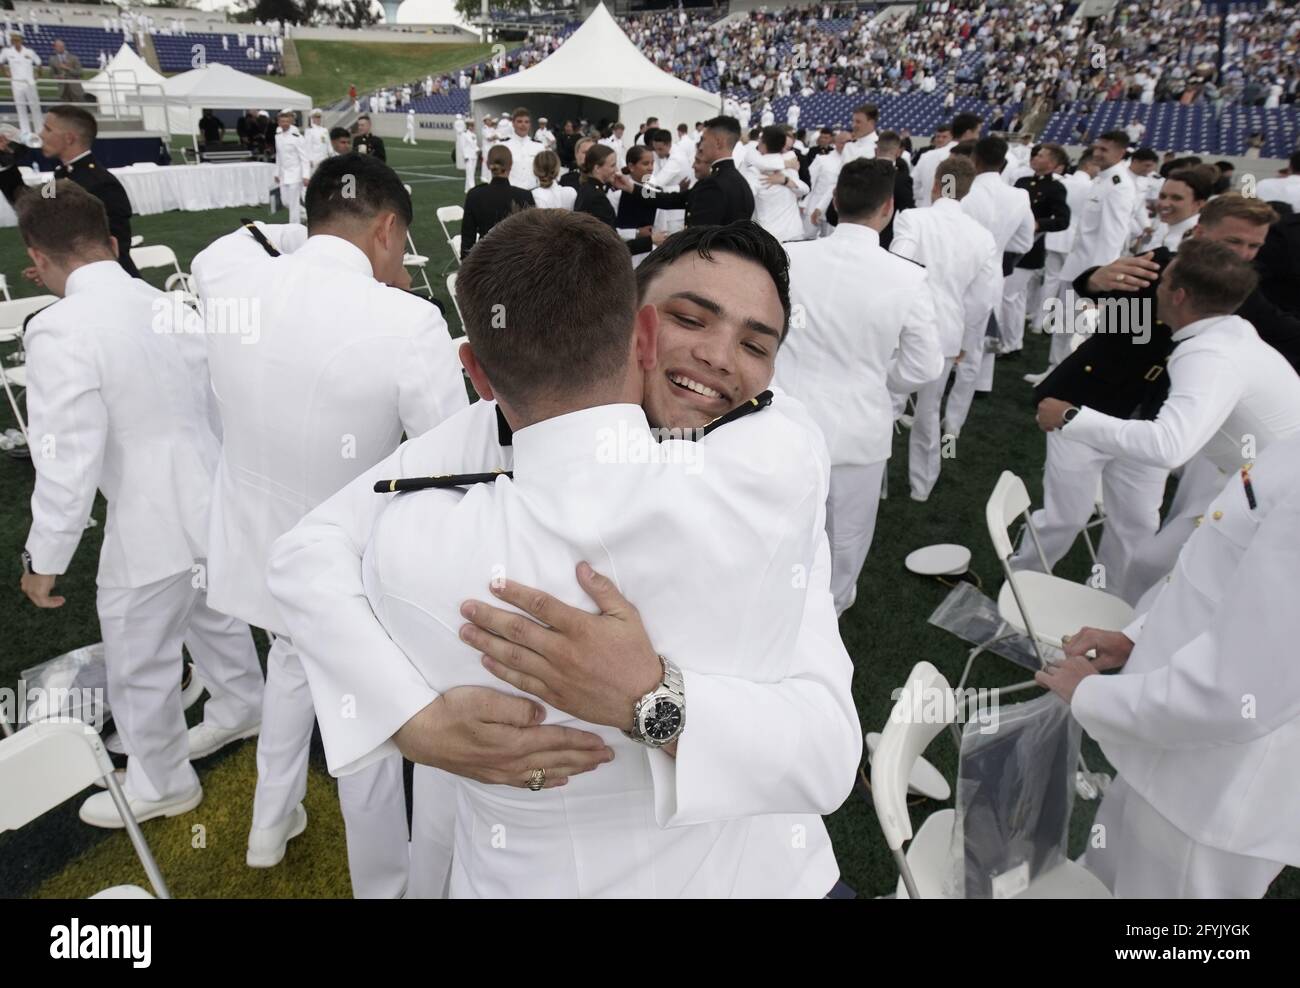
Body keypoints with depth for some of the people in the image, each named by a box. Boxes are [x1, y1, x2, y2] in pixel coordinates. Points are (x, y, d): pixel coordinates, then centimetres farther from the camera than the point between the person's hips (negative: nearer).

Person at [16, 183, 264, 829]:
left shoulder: (60, 330, -20)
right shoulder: (168, 305, 0)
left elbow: (69, 461, -21)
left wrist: (45, 558, -9)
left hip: (154, 524, -7)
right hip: (212, 502, 7)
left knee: (139, 664, 14)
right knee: (214, 613, 29)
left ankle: (161, 783, 34)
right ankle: (240, 710, 52)